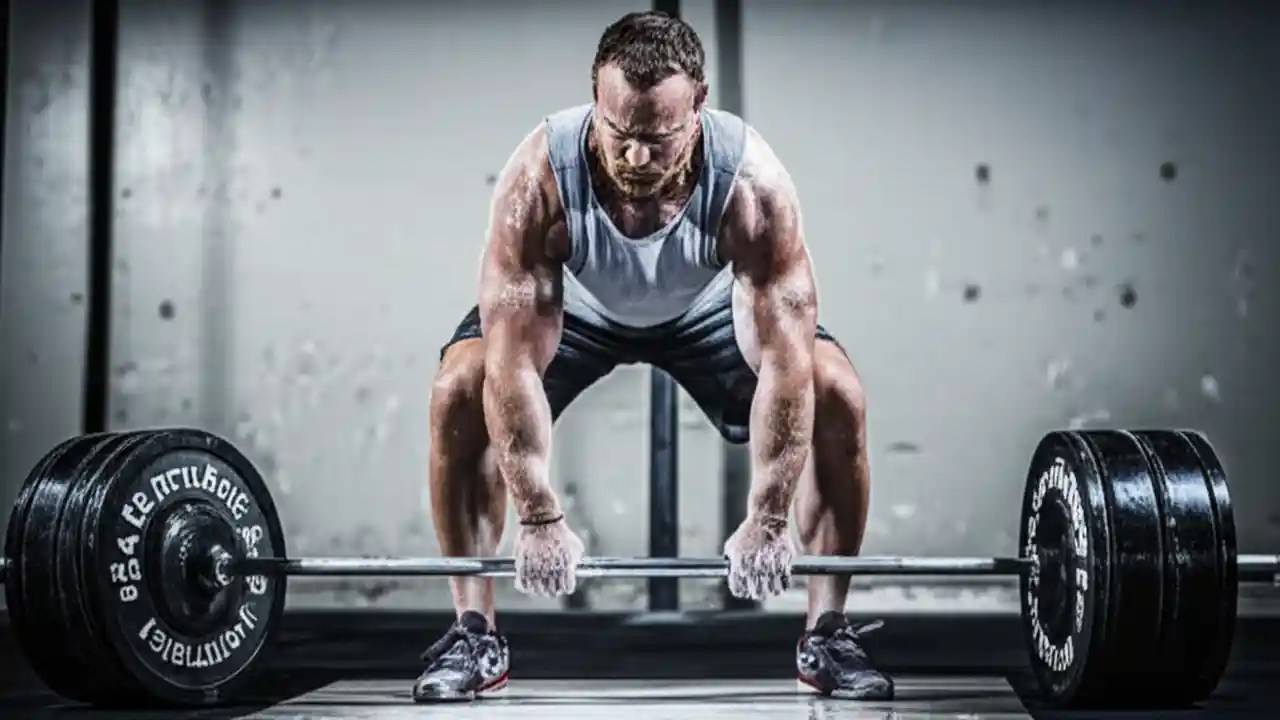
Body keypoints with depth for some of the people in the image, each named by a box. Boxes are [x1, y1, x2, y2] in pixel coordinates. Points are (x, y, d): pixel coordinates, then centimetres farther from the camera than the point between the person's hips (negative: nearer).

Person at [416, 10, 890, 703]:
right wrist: (539, 519, -34)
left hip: (708, 306, 0)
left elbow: (785, 361, -34)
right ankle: (474, 634, -8)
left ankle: (827, 633, -4)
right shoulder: (540, 176, -38)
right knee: (459, 393, -23)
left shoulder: (752, 181, -38)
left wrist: (767, 521, -34)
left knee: (838, 398, -20)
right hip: (577, 308, 0)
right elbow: (514, 361, -35)